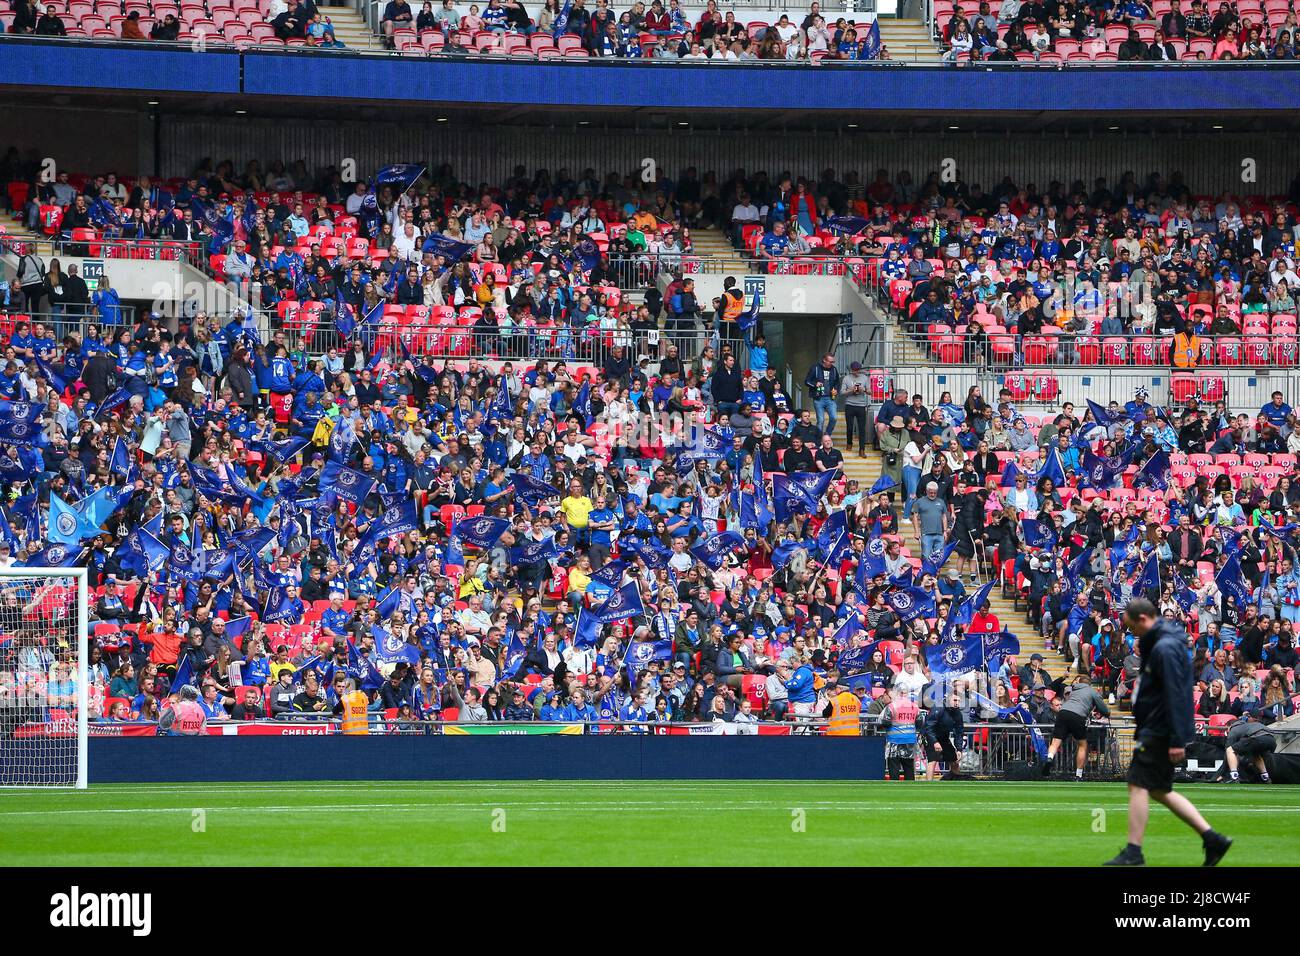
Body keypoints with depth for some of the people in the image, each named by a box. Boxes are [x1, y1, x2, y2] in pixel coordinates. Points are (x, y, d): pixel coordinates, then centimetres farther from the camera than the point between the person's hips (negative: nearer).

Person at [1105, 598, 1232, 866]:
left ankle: (1133, 853, -4)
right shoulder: (1156, 644, 15)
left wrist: (1177, 740, -24)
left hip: (1159, 732, -10)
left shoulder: (1165, 648, -17)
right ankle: (1212, 838, 12)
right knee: (1160, 791, 13)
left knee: (1138, 785, -7)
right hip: (1155, 730, 10)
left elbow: (1175, 696, -22)